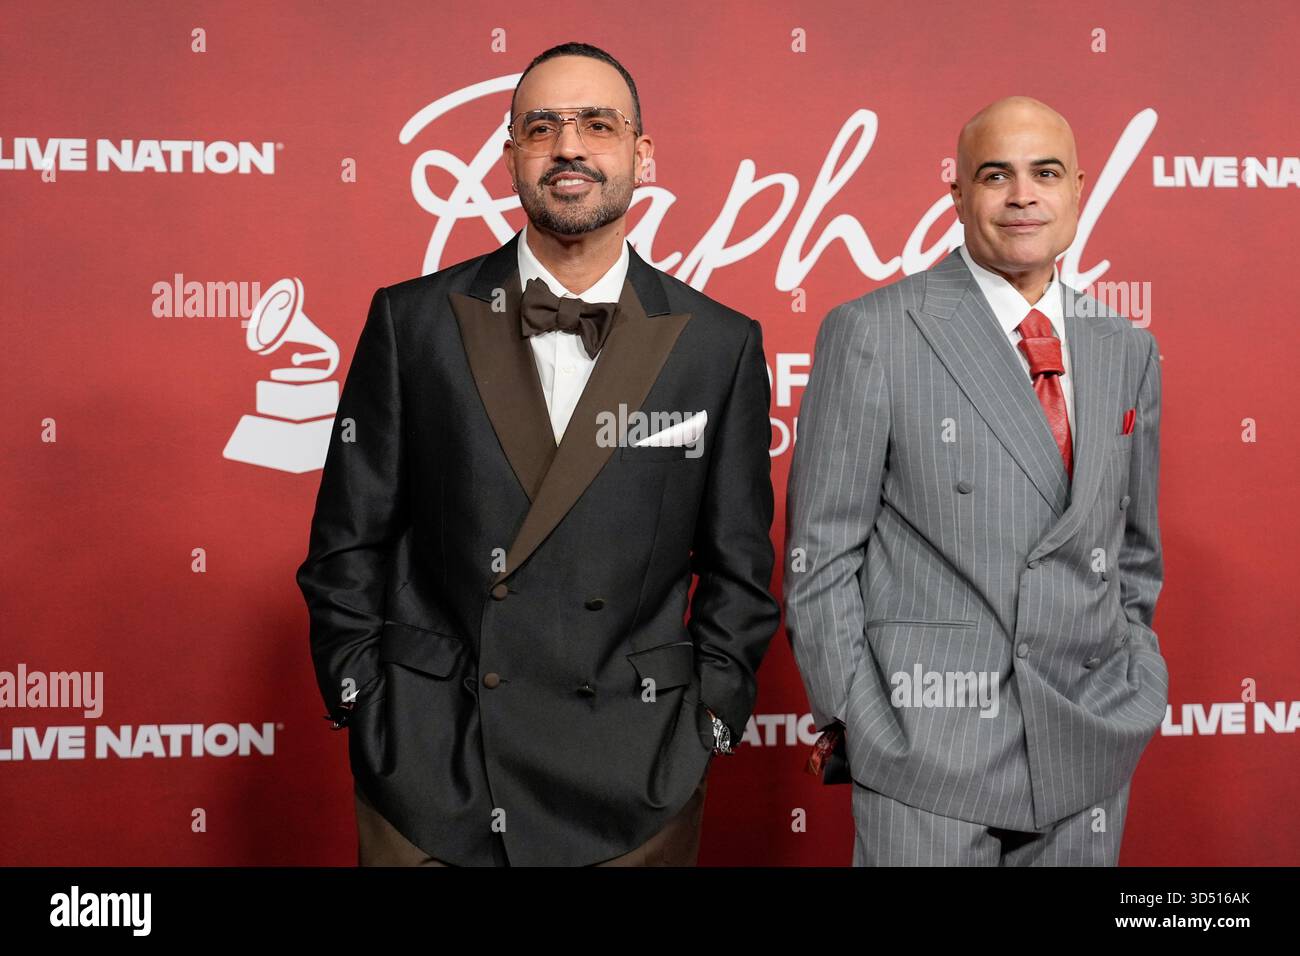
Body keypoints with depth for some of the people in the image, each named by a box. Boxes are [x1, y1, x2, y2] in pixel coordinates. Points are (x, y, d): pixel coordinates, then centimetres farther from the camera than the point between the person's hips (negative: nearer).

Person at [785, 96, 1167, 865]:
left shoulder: (1129, 352, 9)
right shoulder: (872, 333, -5)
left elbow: (1135, 550, 17)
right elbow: (820, 552, -5)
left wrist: (1134, 699, 11)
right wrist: (849, 722, -7)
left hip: (1092, 755, 4)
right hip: (929, 746, -4)